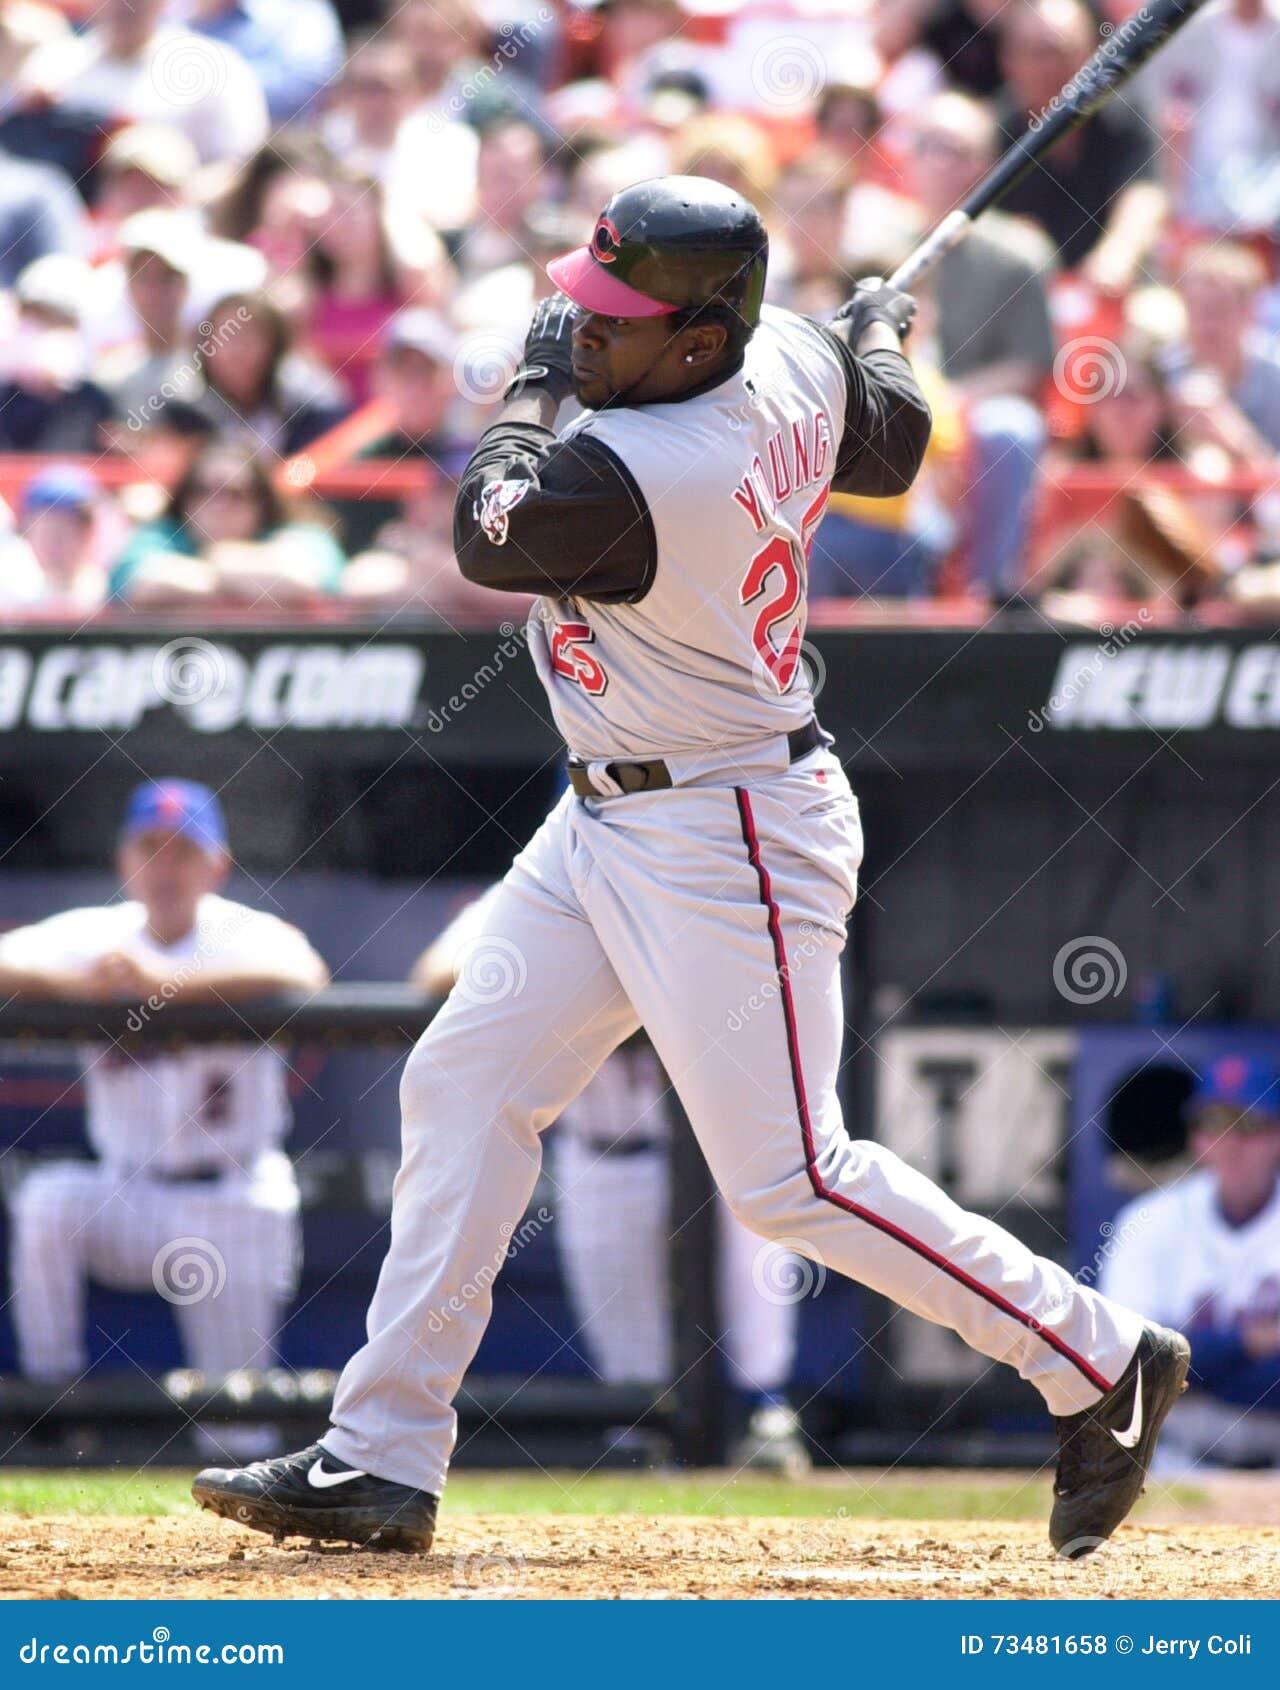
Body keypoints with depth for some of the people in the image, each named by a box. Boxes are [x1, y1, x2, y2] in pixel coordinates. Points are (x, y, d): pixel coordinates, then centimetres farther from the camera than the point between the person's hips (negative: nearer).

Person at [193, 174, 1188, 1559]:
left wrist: (537, 383, 5)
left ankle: (1099, 1360, 10)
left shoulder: (635, 472, -30)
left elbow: (484, 537, -10)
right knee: (464, 1082, 6)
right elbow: (888, 444, 18)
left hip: (727, 846, -10)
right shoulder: (793, 362, -5)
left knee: (788, 1181, -6)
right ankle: (383, 1459, 8)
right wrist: (878, 329, 37)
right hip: (610, 825, 10)